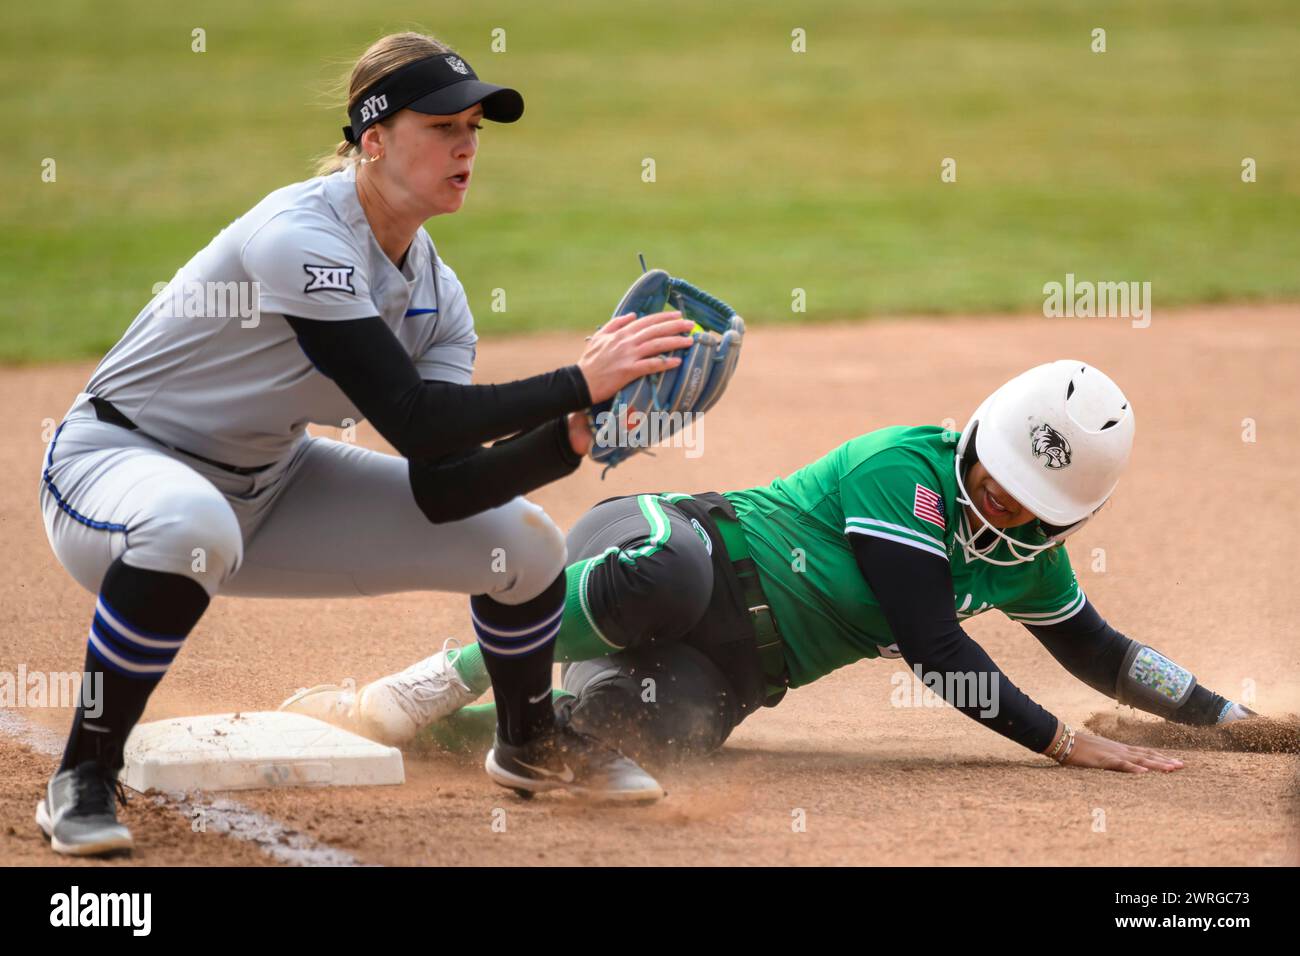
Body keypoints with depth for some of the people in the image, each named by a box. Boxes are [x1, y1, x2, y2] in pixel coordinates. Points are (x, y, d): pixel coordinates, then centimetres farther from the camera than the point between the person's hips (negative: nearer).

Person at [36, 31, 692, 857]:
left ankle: (530, 743, 30)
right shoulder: (300, 238, -28)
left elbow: (440, 489, -11)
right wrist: (580, 384, -35)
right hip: (116, 466, -8)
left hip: (269, 484, 8)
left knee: (523, 539, 0)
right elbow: (411, 420, -34)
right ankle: (84, 779, -26)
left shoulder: (435, 291, -3)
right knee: (187, 526, -45)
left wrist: (572, 438, -25)